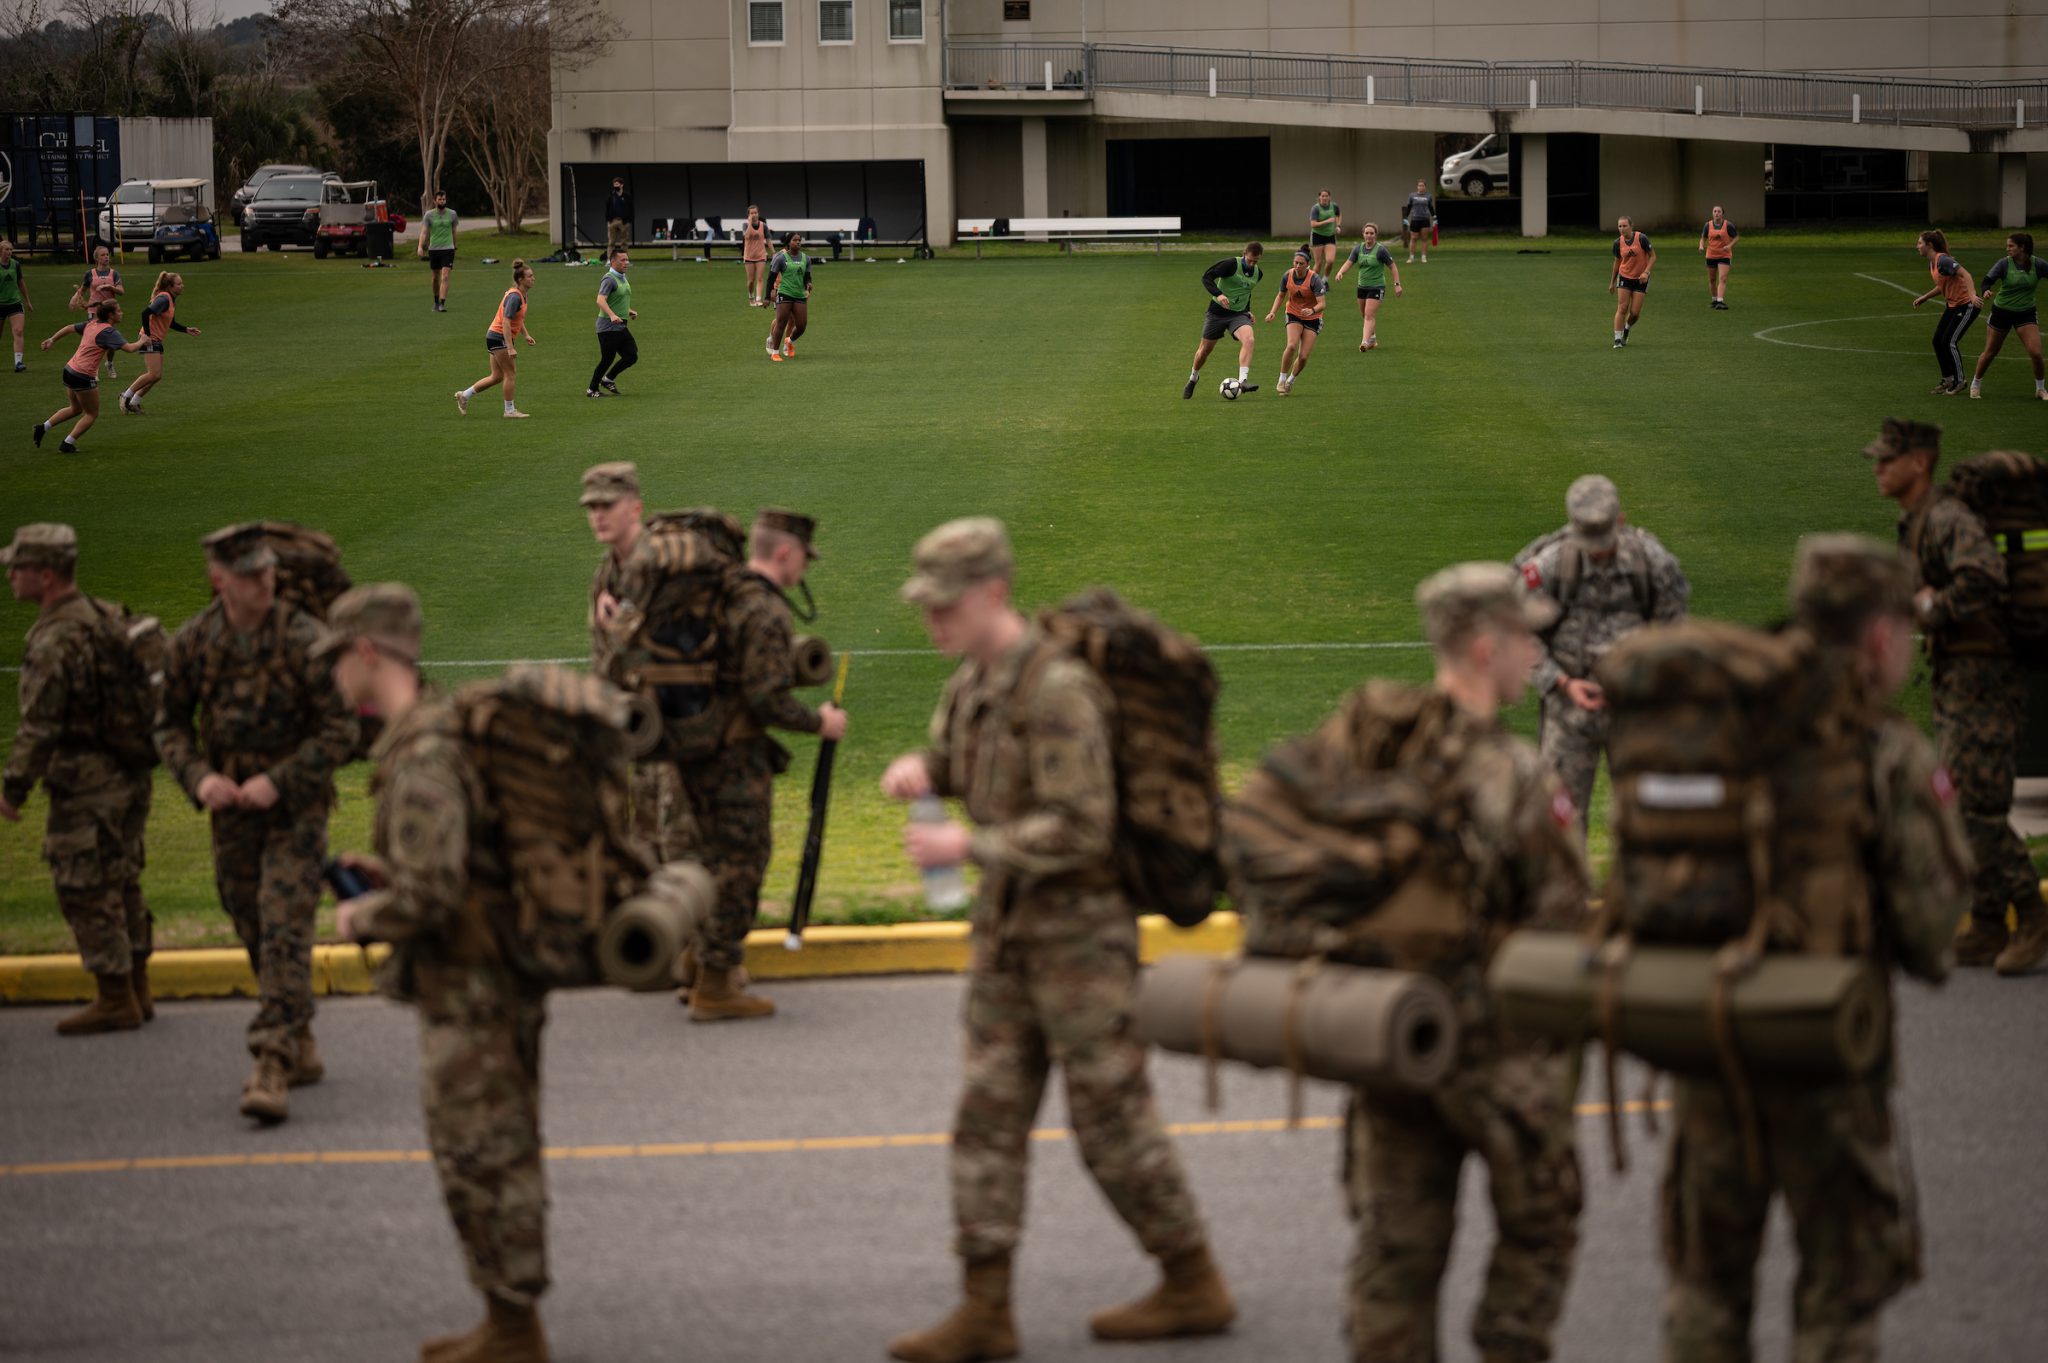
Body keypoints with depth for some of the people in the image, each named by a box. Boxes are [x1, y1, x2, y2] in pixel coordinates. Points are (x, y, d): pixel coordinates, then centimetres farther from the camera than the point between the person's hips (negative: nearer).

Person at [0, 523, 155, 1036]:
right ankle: (135, 992, 22)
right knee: (120, 889, 16)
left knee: (87, 896, 0)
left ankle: (114, 1001, 5)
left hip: (85, 790, -9)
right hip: (128, 780, 9)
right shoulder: (106, 617, 7)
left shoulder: (55, 642, -21)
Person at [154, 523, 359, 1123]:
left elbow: (340, 730, -11)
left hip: (295, 807, -4)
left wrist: (278, 781, -20)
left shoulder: (305, 640, -14)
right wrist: (198, 777, -10)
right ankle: (301, 1048, 29)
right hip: (231, 809, 4)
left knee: (285, 933, -14)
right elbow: (170, 724, 8)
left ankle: (272, 1067, -19)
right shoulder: (192, 642, -3)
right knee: (256, 935, 13)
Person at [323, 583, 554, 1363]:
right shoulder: (456, 727, 9)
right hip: (506, 977, 10)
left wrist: (360, 919, -9)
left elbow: (426, 897, -28)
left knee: (480, 1162, 0)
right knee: (500, 1157, 17)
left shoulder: (421, 756, -22)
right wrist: (388, 873, 13)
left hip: (469, 991, -10)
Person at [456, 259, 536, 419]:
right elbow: (506, 322, -26)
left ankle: (464, 395, 20)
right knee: (510, 373, -4)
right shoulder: (515, 296, -21)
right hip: (499, 338, -10)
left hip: (495, 338, 10)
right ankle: (509, 411, 3)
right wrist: (510, 347, -29)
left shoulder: (522, 295, 11)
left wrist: (526, 335, 17)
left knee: (497, 376, 12)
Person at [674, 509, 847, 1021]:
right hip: (736, 760, -9)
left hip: (695, 752, 9)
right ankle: (715, 987, 3)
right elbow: (768, 699, -22)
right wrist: (820, 722, -9)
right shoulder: (765, 612, -18)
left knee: (716, 861, 20)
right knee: (739, 868, -1)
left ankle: (699, 972, 27)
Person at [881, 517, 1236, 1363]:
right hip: (1008, 929, 9)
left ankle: (1194, 1287, 15)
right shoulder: (975, 679, 7)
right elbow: (952, 758, 25)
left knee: (1111, 1118, 0)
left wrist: (966, 848, -23)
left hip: (1080, 928, -9)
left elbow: (1080, 828, -26)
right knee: (988, 1114, 5)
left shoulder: (1056, 690, -21)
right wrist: (919, 768, 1)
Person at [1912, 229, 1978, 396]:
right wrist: (1924, 298, 21)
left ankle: (1959, 382, 3)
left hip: (1965, 305, -10)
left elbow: (1965, 274, -30)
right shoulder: (1931, 264, 8)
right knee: (1938, 340, 6)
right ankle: (1948, 379, 17)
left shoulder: (1942, 260, -21)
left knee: (1949, 341, -11)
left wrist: (1972, 294, -44)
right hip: (1952, 305, 10)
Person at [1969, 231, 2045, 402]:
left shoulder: (2037, 264, -9)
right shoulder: (2004, 264, -12)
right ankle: (1975, 384, 29)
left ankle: (2041, 389, 8)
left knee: (2035, 352, -12)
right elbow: (1987, 280, -18)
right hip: (2002, 311, 0)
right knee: (1990, 353, 8)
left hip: (2026, 313, 0)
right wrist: (1986, 291, -40)